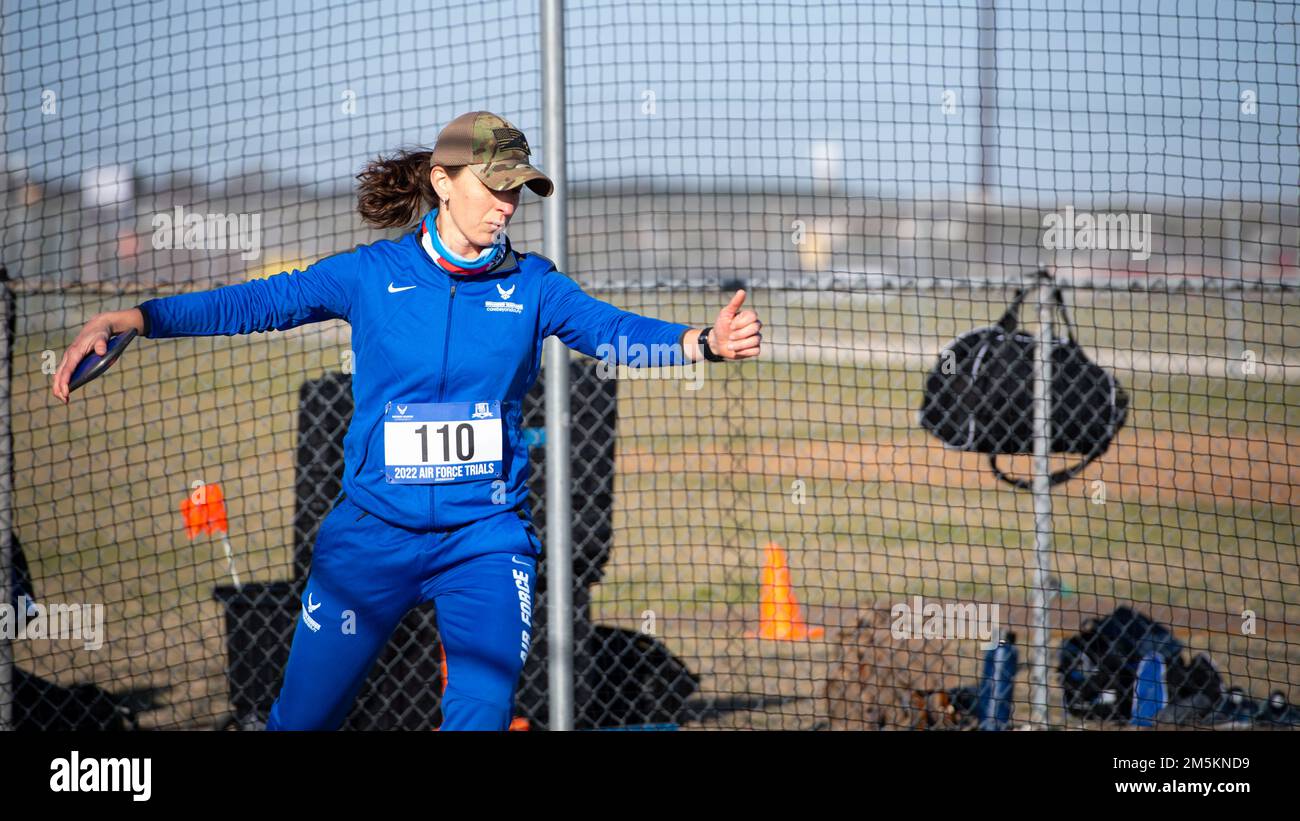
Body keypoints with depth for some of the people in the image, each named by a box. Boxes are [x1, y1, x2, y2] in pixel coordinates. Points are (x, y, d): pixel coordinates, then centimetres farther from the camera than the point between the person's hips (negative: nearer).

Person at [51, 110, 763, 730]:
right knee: (303, 717, 4)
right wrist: (126, 320, -14)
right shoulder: (371, 275, -1)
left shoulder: (532, 285, 2)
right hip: (374, 531, 0)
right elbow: (254, 302, -4)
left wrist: (703, 342, -30)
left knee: (482, 714, -12)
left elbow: (616, 331, -10)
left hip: (486, 537, 0)